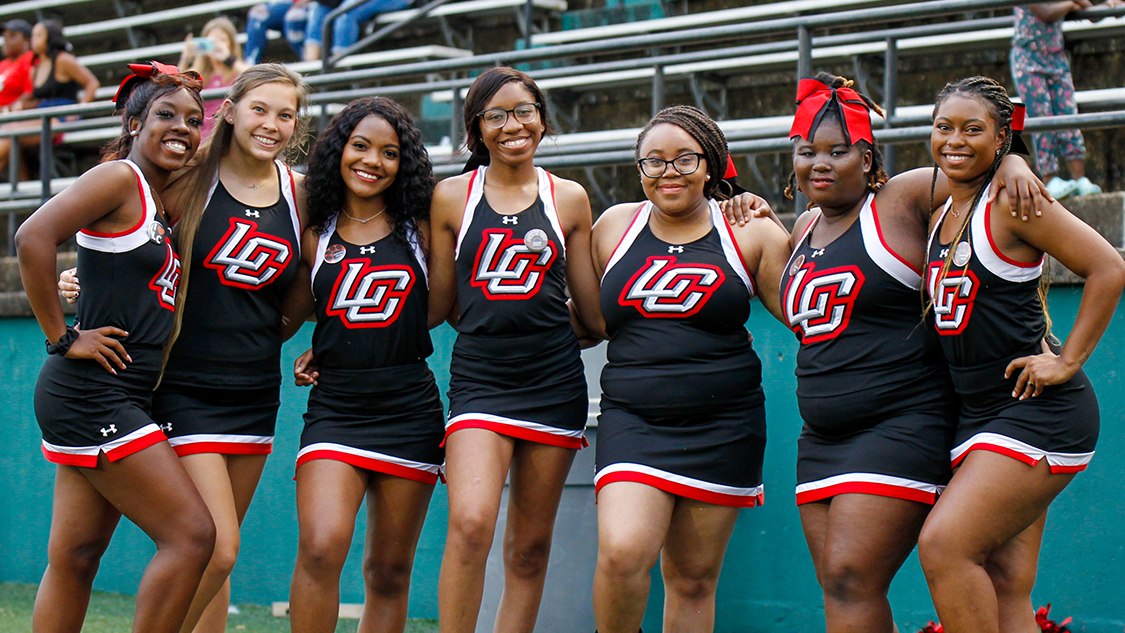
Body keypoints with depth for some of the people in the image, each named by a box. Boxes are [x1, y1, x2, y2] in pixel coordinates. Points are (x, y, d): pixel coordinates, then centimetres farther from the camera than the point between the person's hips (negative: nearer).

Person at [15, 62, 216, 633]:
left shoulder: (160, 202, 17)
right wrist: (62, 338, -17)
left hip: (118, 402, 9)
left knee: (74, 559, 10)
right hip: (91, 393, -9)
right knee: (190, 536, -10)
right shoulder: (120, 179, -9)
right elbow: (34, 237, -22)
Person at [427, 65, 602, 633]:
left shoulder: (569, 199, 8)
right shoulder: (452, 197, 5)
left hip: (554, 383, 2)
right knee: (470, 523, -22)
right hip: (480, 379, -2)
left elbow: (592, 310, 12)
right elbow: (441, 305, 12)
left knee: (530, 548, 7)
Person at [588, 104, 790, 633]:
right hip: (632, 417, 0)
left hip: (722, 425, 0)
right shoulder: (614, 226, 10)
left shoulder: (750, 233, 3)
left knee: (694, 579, 5)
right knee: (622, 553, -22)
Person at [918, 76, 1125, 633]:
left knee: (944, 544, -18)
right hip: (978, 413, 8)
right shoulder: (942, 214, 13)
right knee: (1005, 587, 4)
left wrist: (1067, 361, -13)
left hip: (1036, 412, -8)